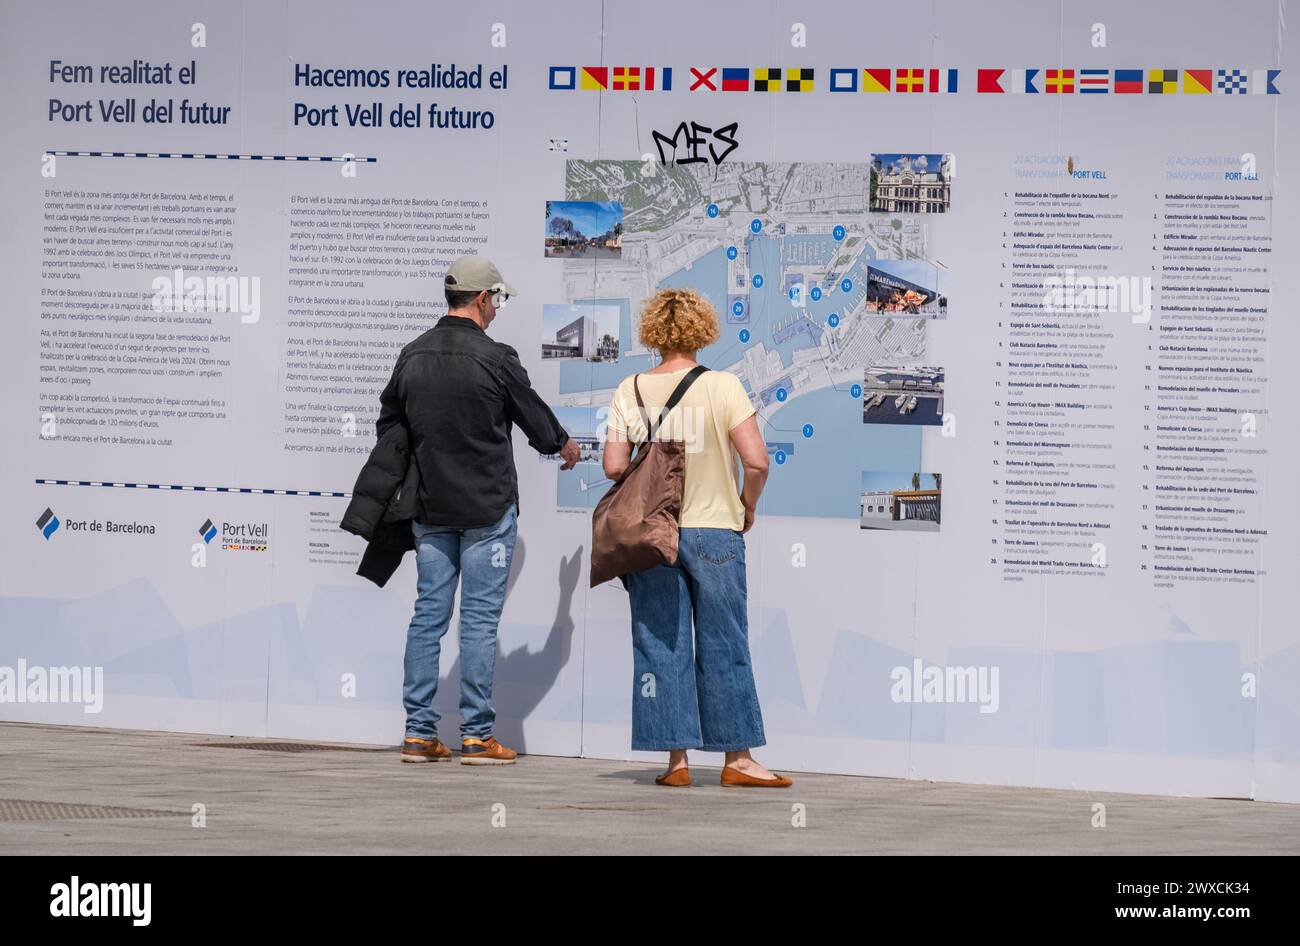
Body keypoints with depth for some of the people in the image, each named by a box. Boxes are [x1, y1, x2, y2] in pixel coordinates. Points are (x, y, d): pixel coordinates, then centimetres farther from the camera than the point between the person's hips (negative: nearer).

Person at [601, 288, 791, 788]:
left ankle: (676, 757, 4)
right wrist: (747, 505, 6)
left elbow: (614, 466, -4)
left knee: (661, 647, 6)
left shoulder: (631, 391, -1)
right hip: (714, 531, -2)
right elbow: (756, 461, -12)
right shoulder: (723, 387, -7)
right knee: (724, 648, 5)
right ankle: (737, 757, 8)